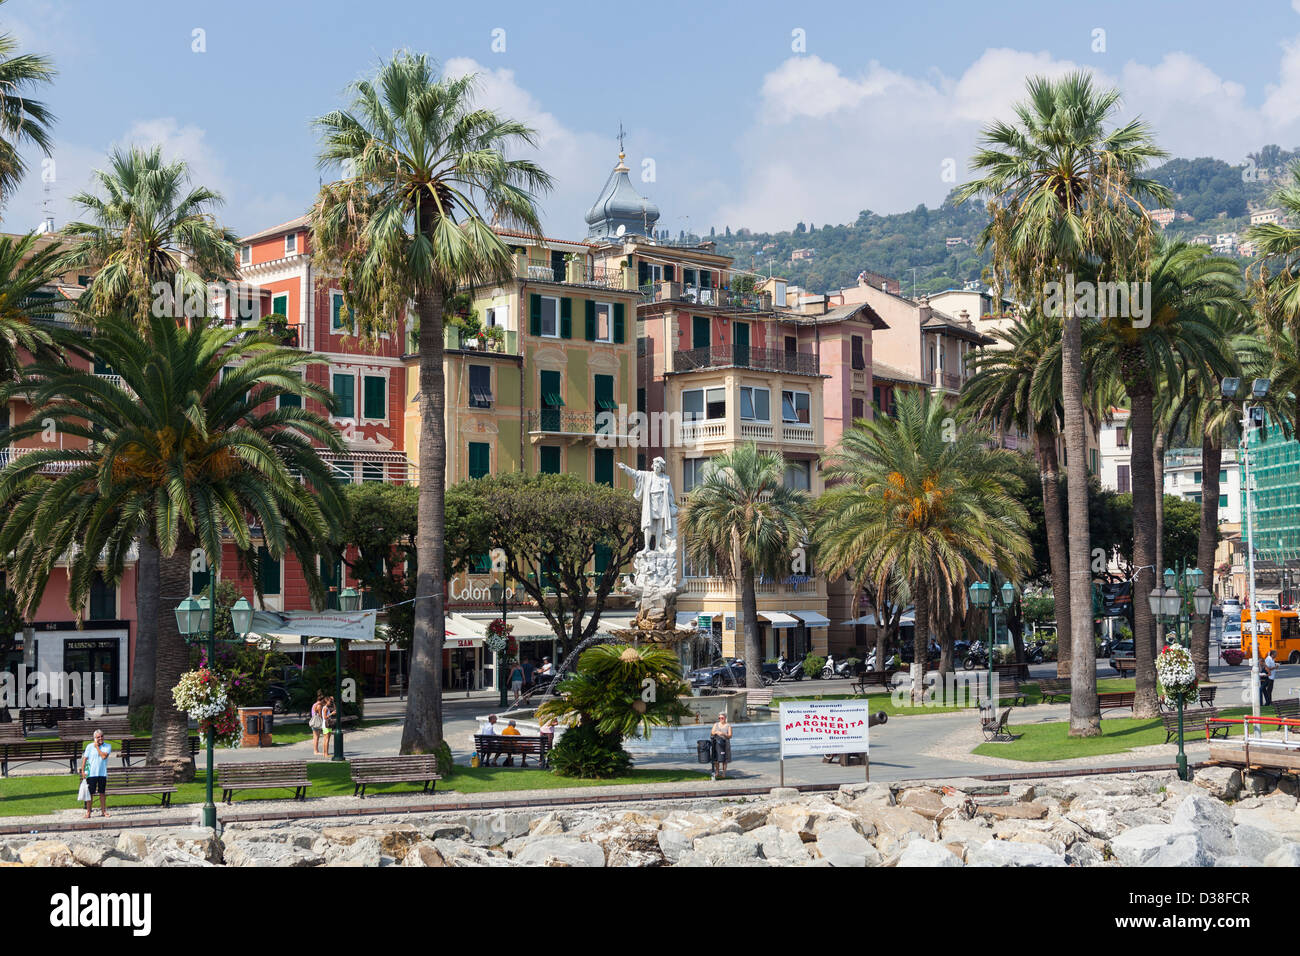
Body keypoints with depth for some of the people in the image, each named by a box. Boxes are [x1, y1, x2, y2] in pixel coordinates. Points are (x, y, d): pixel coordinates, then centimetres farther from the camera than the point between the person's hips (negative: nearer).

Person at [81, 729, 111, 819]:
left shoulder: (107, 746, 1)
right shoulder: (90, 746, 0)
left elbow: (104, 756, -15)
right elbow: (85, 758, 1)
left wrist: (97, 747, -8)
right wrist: (83, 771, -6)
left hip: (102, 773, 1)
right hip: (91, 773, -1)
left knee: (102, 793, 7)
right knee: (90, 793, -1)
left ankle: (103, 811, 16)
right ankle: (88, 812, 5)